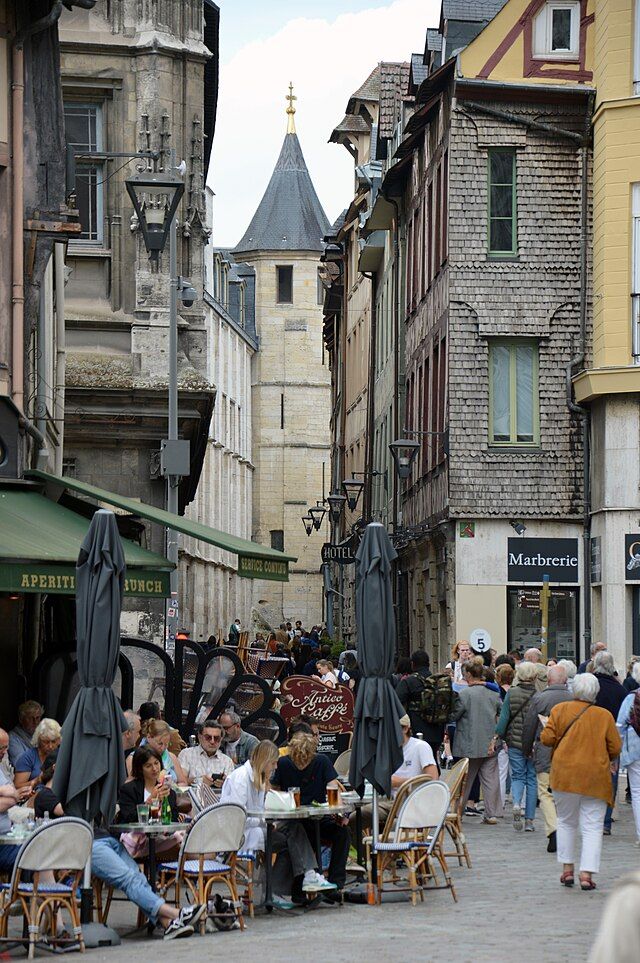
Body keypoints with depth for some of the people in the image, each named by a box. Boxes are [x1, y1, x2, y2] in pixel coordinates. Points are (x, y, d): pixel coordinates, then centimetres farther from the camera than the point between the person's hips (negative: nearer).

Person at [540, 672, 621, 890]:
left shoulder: (560, 710, -2)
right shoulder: (604, 716, -2)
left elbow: (547, 738, -4)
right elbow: (615, 749, 1)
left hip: (565, 774, 1)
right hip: (596, 778, -1)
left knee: (566, 822, 18)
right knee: (592, 827, 1)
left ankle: (567, 869, 19)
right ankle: (587, 874, -9)